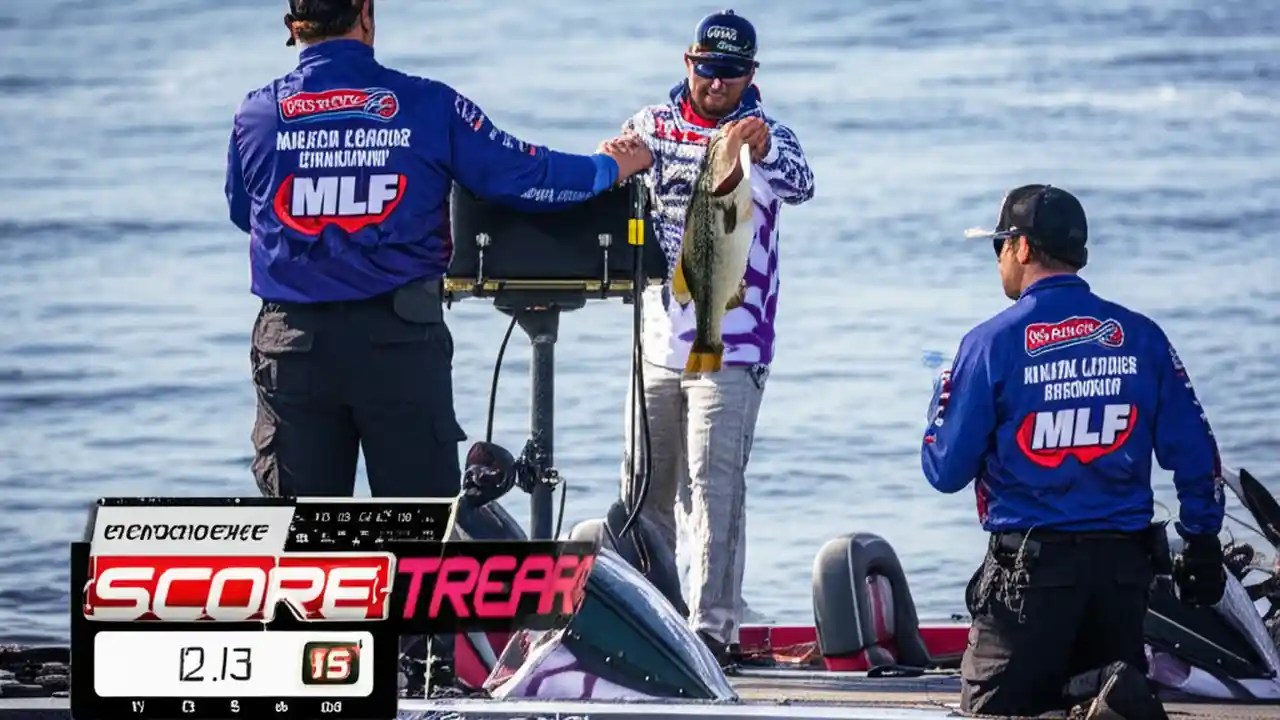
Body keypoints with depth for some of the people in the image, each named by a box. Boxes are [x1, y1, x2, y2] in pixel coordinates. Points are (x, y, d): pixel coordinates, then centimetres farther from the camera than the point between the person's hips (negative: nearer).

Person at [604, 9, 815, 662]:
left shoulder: (764, 135, -4)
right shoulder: (656, 123, 9)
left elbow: (798, 185, -23)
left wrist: (761, 149, -46)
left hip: (731, 344, -5)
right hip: (660, 337, 5)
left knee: (714, 483, -12)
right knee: (644, 484, 10)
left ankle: (713, 623, -13)